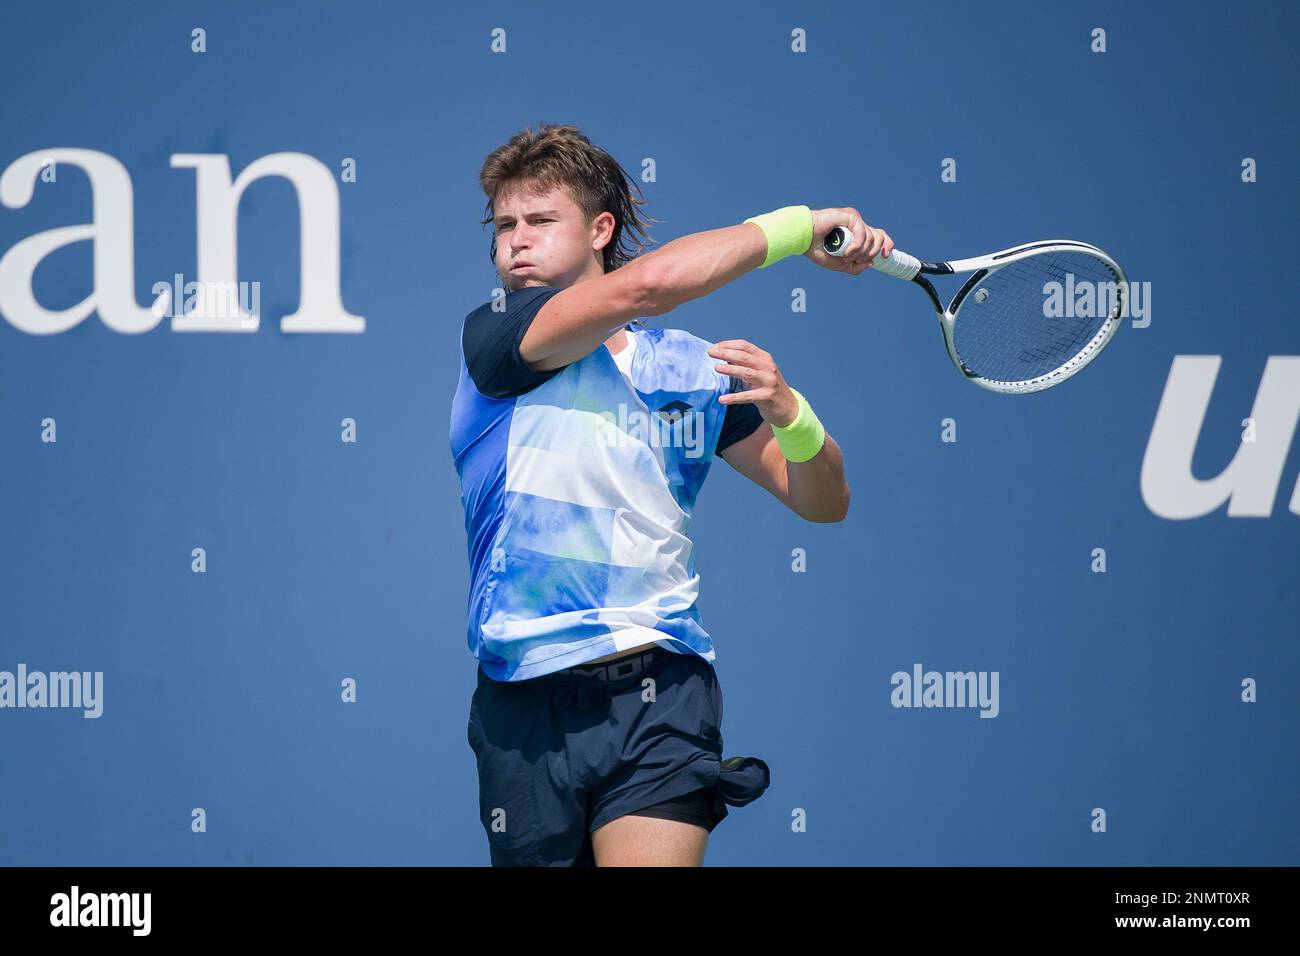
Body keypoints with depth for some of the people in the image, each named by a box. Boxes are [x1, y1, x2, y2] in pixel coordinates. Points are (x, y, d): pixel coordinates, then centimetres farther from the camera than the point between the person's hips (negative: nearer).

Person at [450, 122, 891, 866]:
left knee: (648, 858, -20)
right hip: (527, 711, -1)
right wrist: (799, 226, -7)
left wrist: (788, 409, -6)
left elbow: (823, 502, 17)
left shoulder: (690, 367, 11)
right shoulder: (493, 340, -1)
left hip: (659, 699, 1)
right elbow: (645, 282, -17)